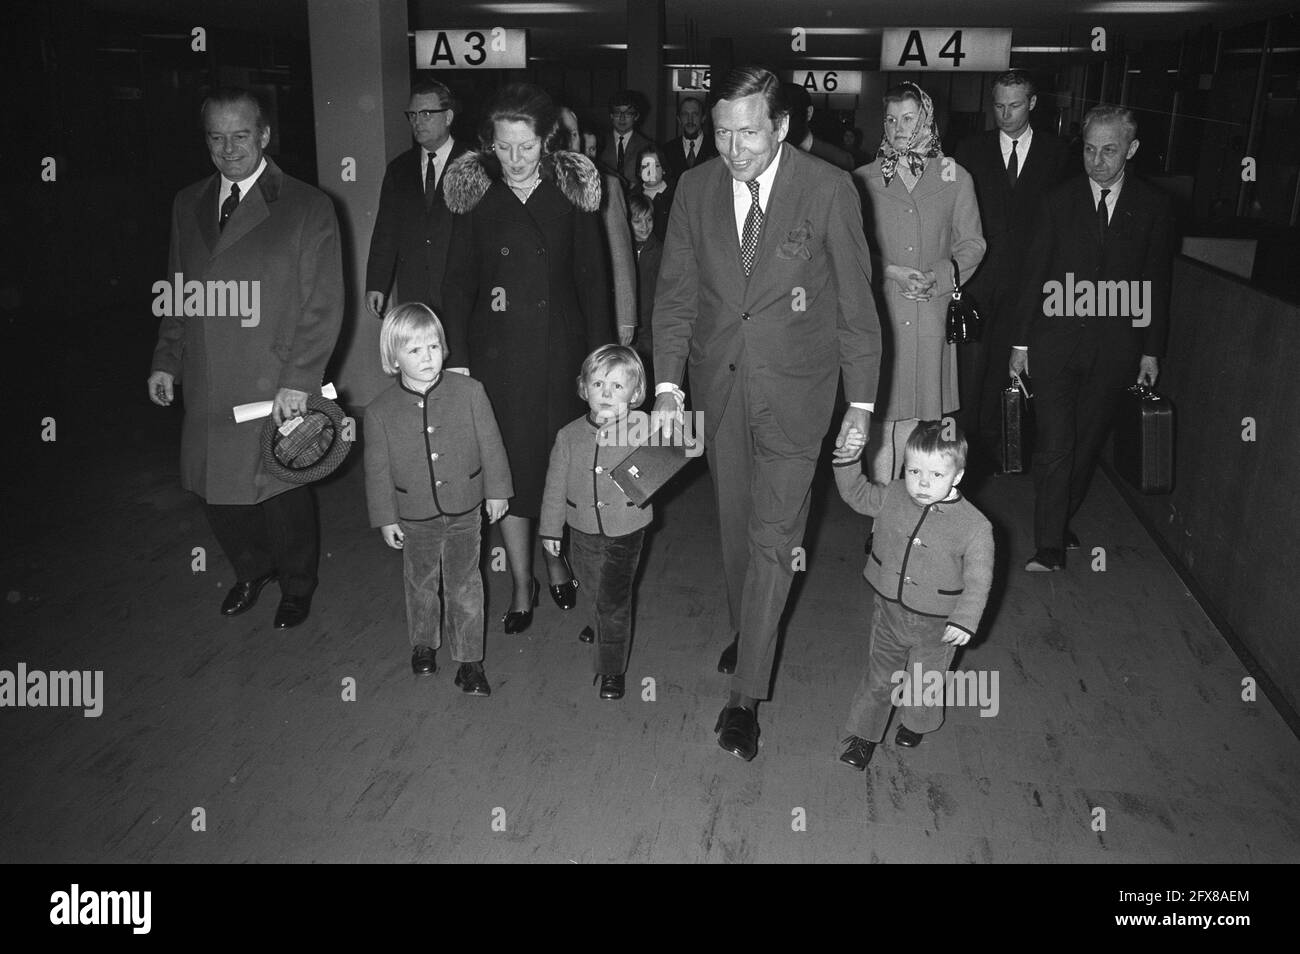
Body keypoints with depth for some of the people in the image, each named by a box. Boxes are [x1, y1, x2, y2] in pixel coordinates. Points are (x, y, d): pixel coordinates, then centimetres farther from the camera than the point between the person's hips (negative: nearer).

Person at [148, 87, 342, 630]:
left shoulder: (306, 208, -6)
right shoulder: (188, 204, 11)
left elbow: (324, 305, -9)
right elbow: (177, 292, 18)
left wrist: (299, 381, -16)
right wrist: (166, 360, 8)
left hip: (277, 386, -5)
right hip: (207, 388, 5)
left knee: (283, 493, 7)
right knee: (215, 487, 12)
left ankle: (297, 585, 34)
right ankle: (252, 570, 40)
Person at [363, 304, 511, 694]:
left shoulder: (469, 392, -11)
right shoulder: (379, 411, -10)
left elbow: (490, 444, -2)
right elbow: (378, 469, -3)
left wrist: (496, 490, 2)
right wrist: (385, 518, 0)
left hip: (465, 512, -1)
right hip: (415, 519, 1)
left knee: (464, 587, 8)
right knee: (420, 584, 19)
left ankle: (470, 659, 19)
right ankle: (423, 644, 41)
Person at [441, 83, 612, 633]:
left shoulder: (572, 191, 1)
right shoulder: (477, 195, 1)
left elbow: (592, 277, 3)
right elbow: (458, 282, 2)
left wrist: (600, 354, -2)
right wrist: (458, 358, -5)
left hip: (561, 349, 0)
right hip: (498, 353, 0)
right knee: (509, 466, 3)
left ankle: (556, 559, 32)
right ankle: (522, 583, 17)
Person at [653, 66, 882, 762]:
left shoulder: (829, 190, -11)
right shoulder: (695, 188, -1)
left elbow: (855, 301, -5)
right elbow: (675, 292, 4)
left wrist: (861, 403, -5)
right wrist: (668, 384, -7)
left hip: (794, 390, -4)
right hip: (717, 385, 4)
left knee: (772, 536, -5)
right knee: (735, 522, 16)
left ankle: (745, 697, 3)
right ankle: (747, 632, 40)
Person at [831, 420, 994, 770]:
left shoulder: (975, 527, -23)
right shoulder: (892, 497, -13)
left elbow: (978, 579, -17)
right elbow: (856, 494, 3)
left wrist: (965, 620, -23)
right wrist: (848, 459, -12)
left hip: (935, 624, -2)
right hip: (888, 610, 2)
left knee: (925, 679, 21)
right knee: (878, 676, 17)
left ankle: (917, 722, 51)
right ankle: (864, 732, 37)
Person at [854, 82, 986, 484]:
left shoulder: (955, 179, 9)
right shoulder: (864, 179, 8)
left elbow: (972, 243, 9)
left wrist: (936, 276, -9)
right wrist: (890, 272, -11)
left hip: (932, 312, 1)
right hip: (879, 312, -1)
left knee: (921, 412, 5)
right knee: (883, 412, -2)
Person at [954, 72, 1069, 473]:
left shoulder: (1054, 151, 5)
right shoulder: (972, 149, 4)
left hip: (1023, 276, 1)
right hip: (977, 273, -1)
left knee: (1002, 359, 9)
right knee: (970, 359, -2)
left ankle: (989, 436, 22)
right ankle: (964, 436, 10)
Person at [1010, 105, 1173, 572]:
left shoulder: (1153, 208, 4)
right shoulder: (1059, 201, 2)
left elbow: (1157, 284, 7)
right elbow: (1035, 274, 3)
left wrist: (1152, 350, 5)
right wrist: (1022, 341, 1)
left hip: (1115, 348, 1)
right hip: (1057, 341, -1)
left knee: (1087, 441, 9)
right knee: (1054, 444, -6)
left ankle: (1062, 520, 28)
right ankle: (1050, 545, -2)